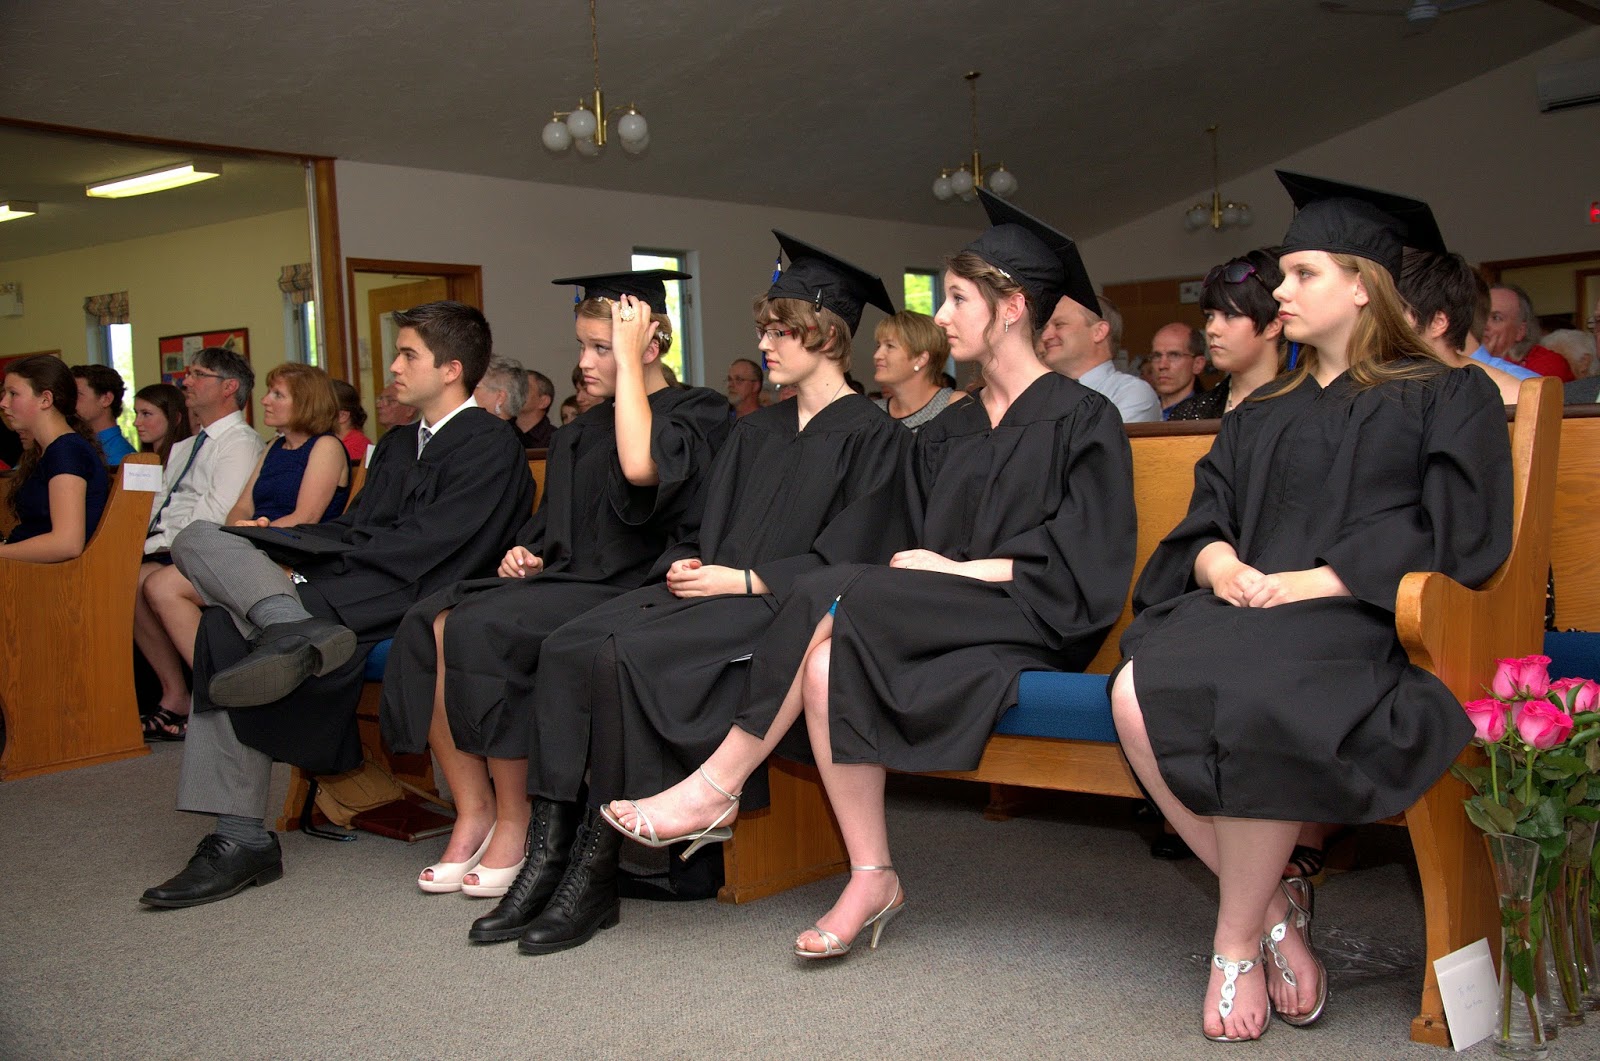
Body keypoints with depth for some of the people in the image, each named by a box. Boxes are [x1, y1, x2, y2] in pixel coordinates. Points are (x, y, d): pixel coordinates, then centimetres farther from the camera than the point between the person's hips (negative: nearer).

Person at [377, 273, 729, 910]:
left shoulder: (695, 413, -3)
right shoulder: (580, 433, 21)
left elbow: (641, 465, -27)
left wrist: (628, 362, -17)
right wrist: (527, 552, 5)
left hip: (627, 593, -8)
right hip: (563, 579, 8)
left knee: (480, 626, -28)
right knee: (429, 626, -17)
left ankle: (514, 819, -14)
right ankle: (473, 812, -12)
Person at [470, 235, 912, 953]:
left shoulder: (870, 436, 0)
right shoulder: (756, 431, 23)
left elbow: (847, 558, -9)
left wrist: (741, 579, -13)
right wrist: (689, 563, -1)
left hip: (778, 606, -7)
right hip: (712, 590, 7)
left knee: (625, 653, -30)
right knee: (567, 647, -19)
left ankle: (596, 873, -19)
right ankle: (548, 853, -21)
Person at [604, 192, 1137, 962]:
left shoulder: (1081, 420, 0)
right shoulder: (946, 433, 20)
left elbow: (1084, 568, -8)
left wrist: (959, 570, -11)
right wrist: (917, 569, -6)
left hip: (1033, 626, -6)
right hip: (943, 622, 6)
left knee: (837, 598, -27)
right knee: (829, 662, -27)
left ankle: (719, 787, -17)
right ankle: (872, 879, -22)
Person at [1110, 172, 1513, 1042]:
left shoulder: (1446, 398, 12)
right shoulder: (1261, 413, 28)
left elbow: (1455, 533, -2)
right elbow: (1203, 523, 18)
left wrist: (1313, 582, -13)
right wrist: (1220, 564, -7)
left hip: (1362, 621, -5)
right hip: (1244, 612, 5)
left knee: (1243, 699, -37)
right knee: (1138, 697, -29)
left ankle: (1237, 942, -17)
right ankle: (1274, 907, -13)